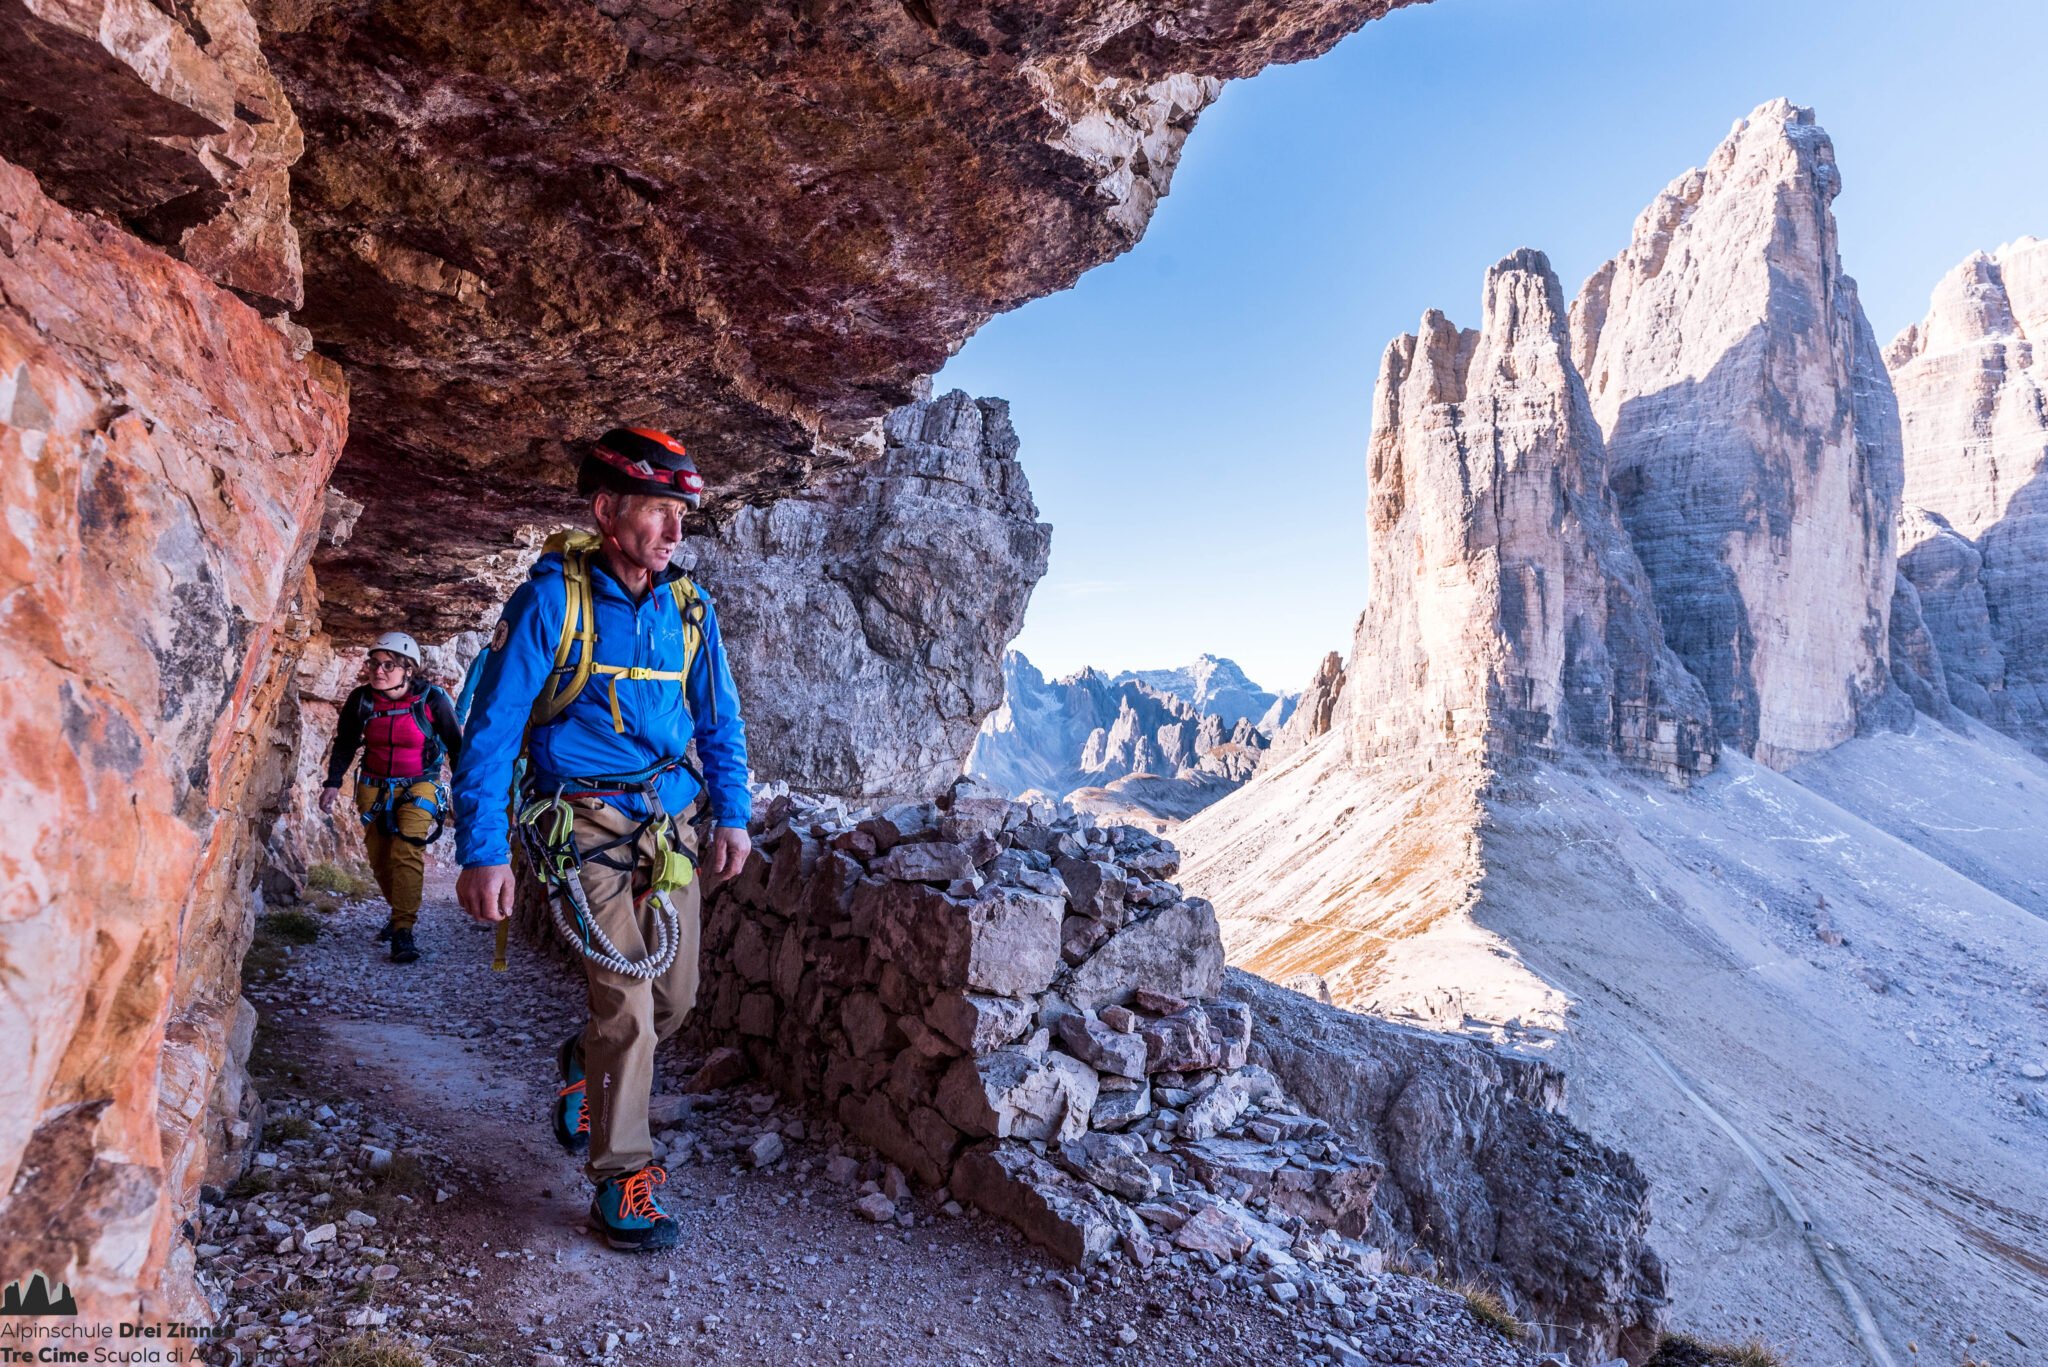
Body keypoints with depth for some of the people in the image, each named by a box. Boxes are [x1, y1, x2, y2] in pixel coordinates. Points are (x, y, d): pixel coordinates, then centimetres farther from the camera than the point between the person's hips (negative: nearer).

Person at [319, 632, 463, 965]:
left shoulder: (432, 700, -15)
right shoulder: (361, 699, -7)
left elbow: (456, 746, -6)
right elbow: (345, 744, 8)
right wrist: (332, 784, 3)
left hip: (418, 787, -4)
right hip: (374, 786, 4)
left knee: (406, 852, -19)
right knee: (379, 856, 9)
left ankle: (403, 931, -17)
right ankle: (401, 911, 32)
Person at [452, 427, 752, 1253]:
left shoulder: (688, 610, 5)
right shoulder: (552, 600, -10)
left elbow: (719, 720, 14)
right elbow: (491, 727, -10)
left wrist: (732, 814, 7)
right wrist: (481, 851, -15)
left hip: (669, 825, 6)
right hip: (588, 823, -5)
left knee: (676, 997, 10)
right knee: (628, 999, -8)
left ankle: (585, 1067, 43)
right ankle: (621, 1183, 11)